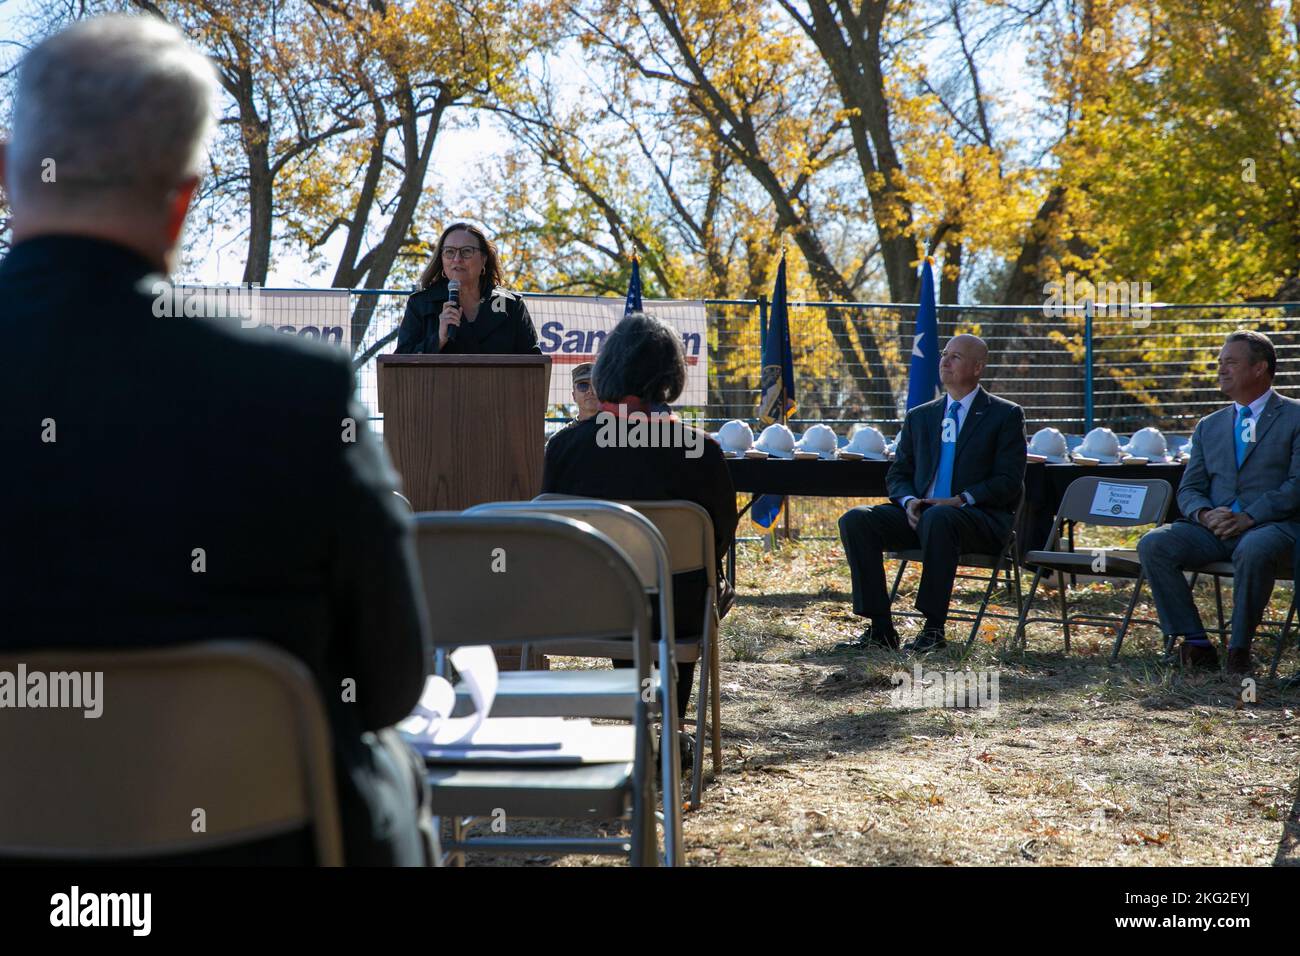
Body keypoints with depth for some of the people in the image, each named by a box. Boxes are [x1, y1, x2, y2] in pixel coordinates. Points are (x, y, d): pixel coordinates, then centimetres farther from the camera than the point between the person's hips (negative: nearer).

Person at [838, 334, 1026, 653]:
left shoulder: (1005, 415, 4)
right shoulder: (919, 417, 19)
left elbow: (1009, 481, -5)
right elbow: (897, 474, 17)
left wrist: (960, 501, -18)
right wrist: (909, 501, -7)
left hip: (981, 518, -5)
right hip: (919, 514, 5)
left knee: (938, 518, -40)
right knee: (855, 520, -19)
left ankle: (934, 627, -33)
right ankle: (880, 627, -19)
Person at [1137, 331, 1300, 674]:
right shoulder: (1208, 426, 21)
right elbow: (1189, 488, 16)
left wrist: (1249, 517, -18)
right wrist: (1204, 514, -8)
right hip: (1214, 529, 5)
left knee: (1253, 551, -40)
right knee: (1153, 544, -21)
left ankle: (1239, 650, -23)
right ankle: (1195, 645, -17)